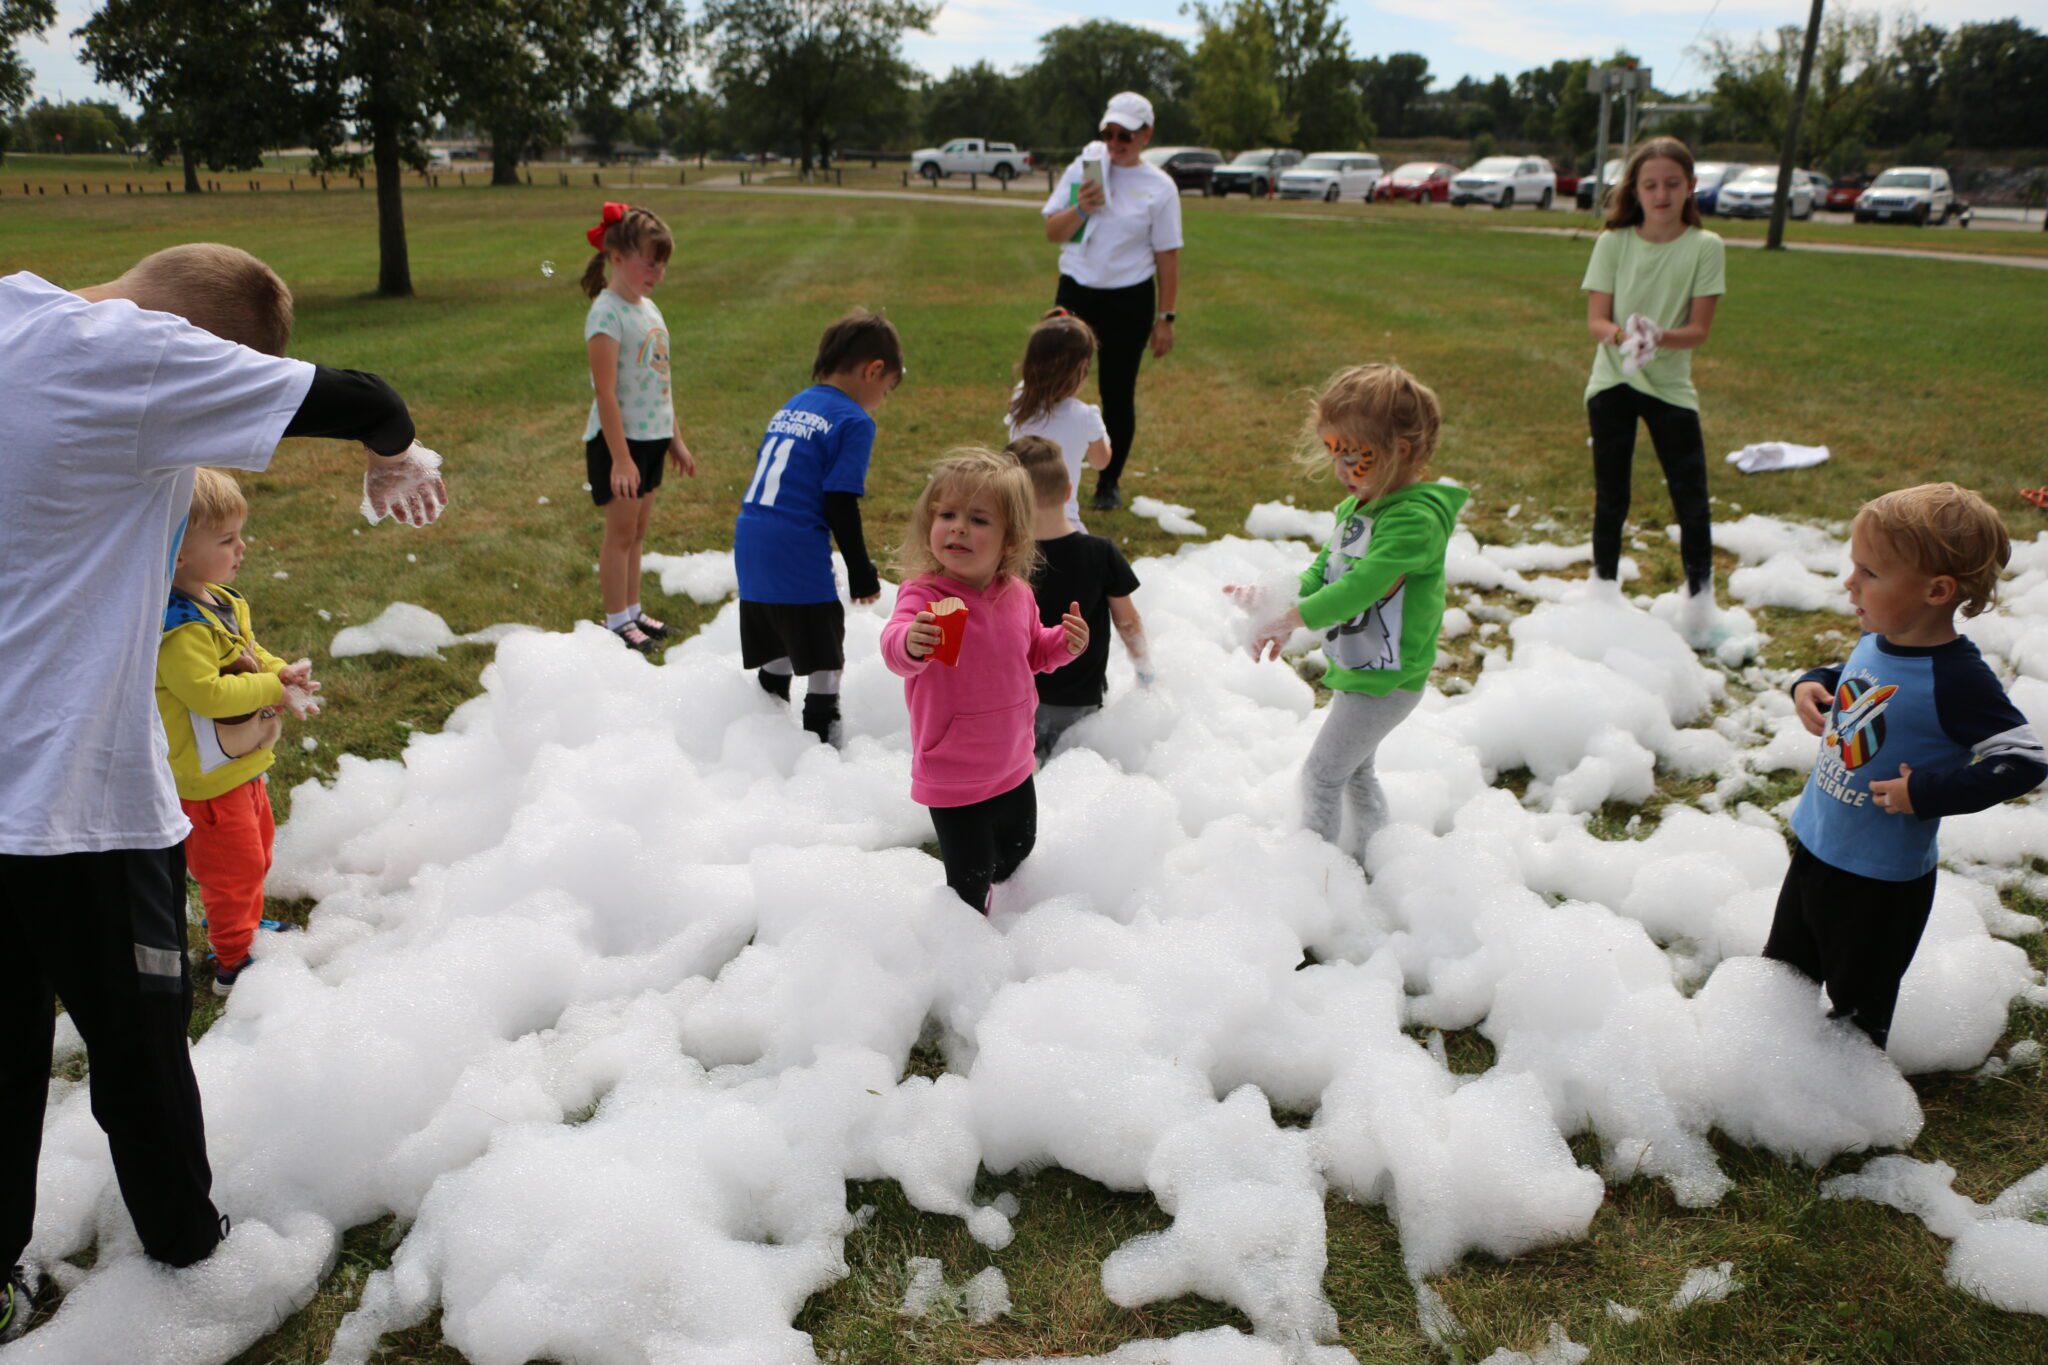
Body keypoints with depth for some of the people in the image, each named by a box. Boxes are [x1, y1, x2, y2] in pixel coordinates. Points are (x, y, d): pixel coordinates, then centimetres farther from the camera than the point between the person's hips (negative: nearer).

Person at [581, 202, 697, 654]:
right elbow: (606, 392, -21)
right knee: (621, 532, 1)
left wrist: (675, 440, 18)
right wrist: (620, 458, -23)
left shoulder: (649, 308, 10)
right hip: (618, 439, -8)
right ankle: (616, 622, 12)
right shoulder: (607, 313, -17)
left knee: (637, 531, 15)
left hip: (652, 437, 8)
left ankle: (633, 611, 26)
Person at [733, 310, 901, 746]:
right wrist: (862, 574, -5)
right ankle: (823, 736, 12)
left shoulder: (789, 408, 16)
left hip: (751, 551, 8)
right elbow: (841, 506, -13)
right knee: (825, 660, 6)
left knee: (775, 659, 19)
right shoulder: (854, 421, -8)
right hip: (797, 560, -8)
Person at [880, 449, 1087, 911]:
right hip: (953, 780, -6)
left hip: (1013, 765, 6)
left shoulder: (1017, 594, -6)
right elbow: (895, 649, -46)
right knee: (970, 884, 3)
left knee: (1019, 852, 28)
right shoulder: (924, 594, -25)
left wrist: (1064, 642, -7)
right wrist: (910, 643, -69)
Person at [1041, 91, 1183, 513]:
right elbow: (1052, 232, -1)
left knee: (1118, 395, 5)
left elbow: (1167, 256, -3)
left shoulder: (1159, 187, -5)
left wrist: (1165, 318, -5)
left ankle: (1109, 483, 20)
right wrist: (1080, 210, -21)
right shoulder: (1082, 169, 1)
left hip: (1129, 301, -2)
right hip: (1075, 291, 2)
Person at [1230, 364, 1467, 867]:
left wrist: (1289, 619, -36)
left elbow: (1361, 586, -34)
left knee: (1322, 774, -2)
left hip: (1385, 680, -9)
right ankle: (1368, 859, 41)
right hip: (1356, 670, 9)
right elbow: (1323, 573, 8)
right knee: (1355, 770, 24)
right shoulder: (1354, 508, 3)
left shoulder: (1416, 519, -26)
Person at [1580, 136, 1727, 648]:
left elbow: (1699, 329, -8)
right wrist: (1622, 335, -28)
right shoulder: (1614, 242, -2)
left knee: (1691, 498, 0)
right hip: (1612, 383, 1)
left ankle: (1699, 596, 16)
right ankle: (1603, 590, 23)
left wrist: (1659, 337, -28)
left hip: (1671, 386, 0)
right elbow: (1595, 320, -6)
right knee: (1610, 498, 7)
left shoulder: (1704, 247, -5)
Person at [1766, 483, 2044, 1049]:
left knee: (1857, 1009, 13)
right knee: (1782, 973, 24)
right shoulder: (1876, 641, -4)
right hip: (1815, 848, 7)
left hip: (1881, 881, -7)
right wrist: (1811, 685, -3)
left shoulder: (1956, 680, -26)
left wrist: (1926, 792, -28)